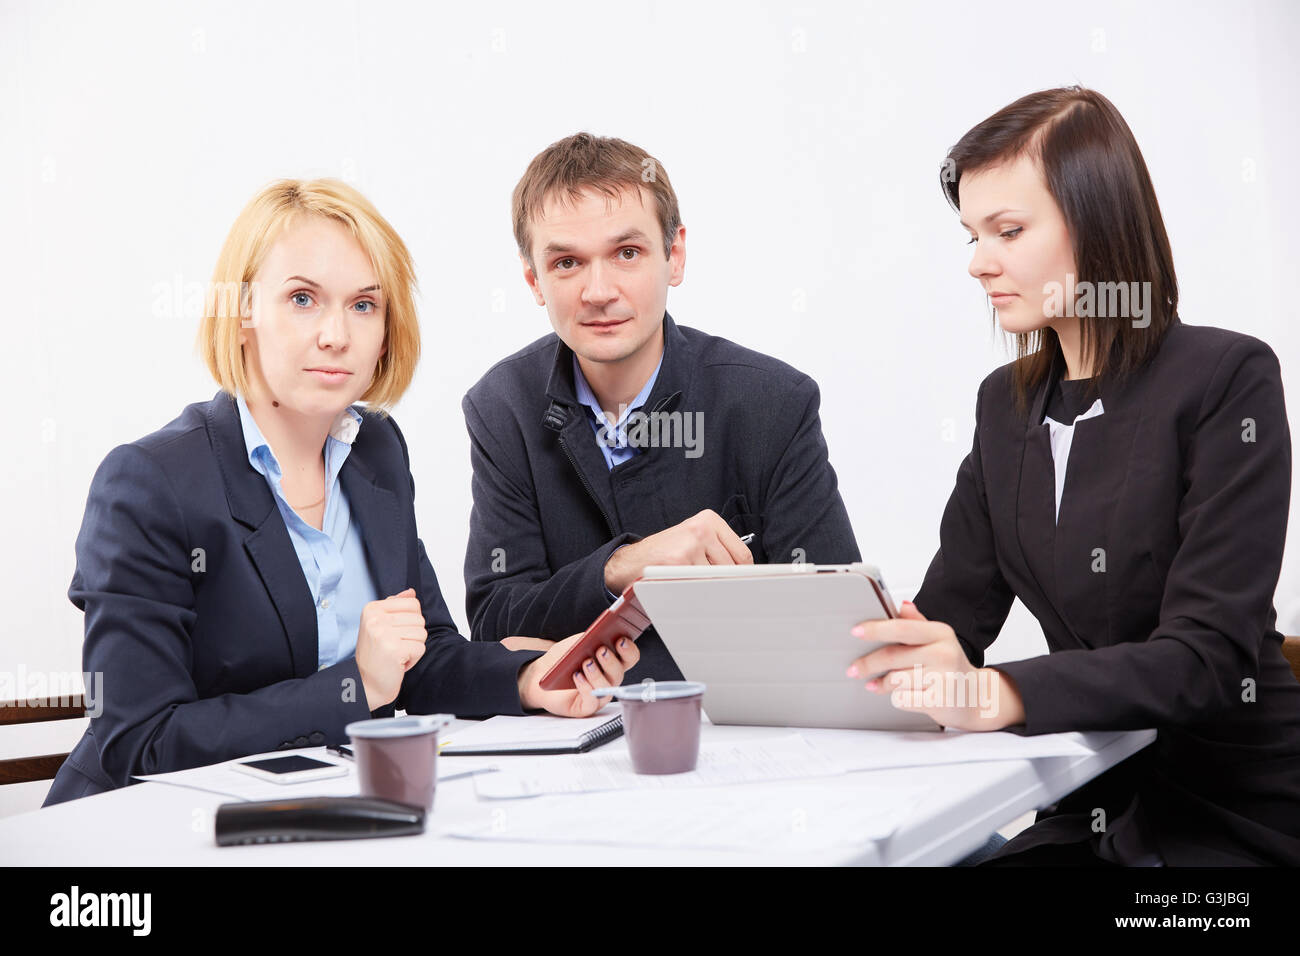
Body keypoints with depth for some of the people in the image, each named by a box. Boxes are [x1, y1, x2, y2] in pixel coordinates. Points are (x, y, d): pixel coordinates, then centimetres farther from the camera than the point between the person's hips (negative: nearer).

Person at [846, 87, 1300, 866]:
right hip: (1091, 814, 6)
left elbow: (1211, 653, -20)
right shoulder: (1006, 405, 10)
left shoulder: (1228, 380, -10)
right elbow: (948, 618, 6)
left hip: (1238, 821, -6)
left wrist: (1005, 696, -35)